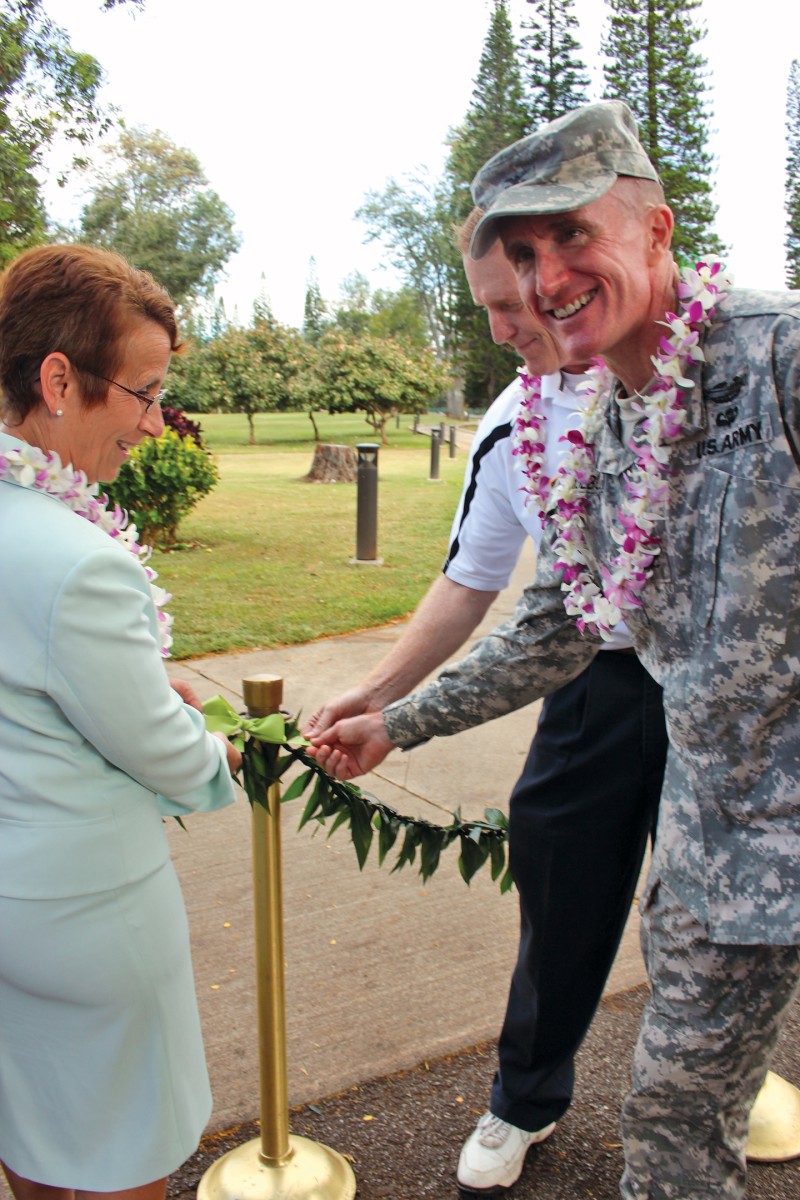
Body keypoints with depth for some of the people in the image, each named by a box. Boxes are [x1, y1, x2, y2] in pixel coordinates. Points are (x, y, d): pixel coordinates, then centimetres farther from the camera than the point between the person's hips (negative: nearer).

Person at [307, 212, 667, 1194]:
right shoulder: (508, 432, -1)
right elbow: (468, 584, 5)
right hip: (599, 686, 2)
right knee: (560, 898, 11)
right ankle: (524, 1105, 36)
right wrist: (376, 696, -3)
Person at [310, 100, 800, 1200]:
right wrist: (398, 724, 20)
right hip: (711, 823, 6)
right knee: (683, 1097, 19)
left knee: (678, 1107, 7)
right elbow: (554, 631, 17)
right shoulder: (598, 442, 7)